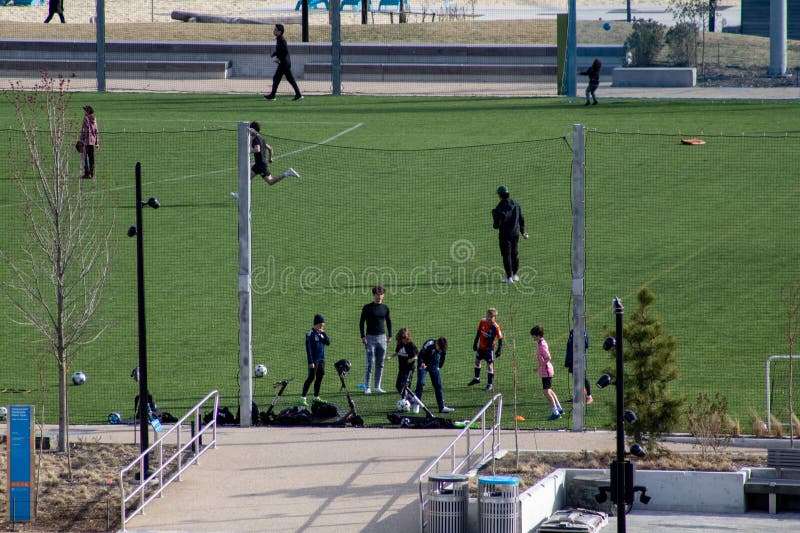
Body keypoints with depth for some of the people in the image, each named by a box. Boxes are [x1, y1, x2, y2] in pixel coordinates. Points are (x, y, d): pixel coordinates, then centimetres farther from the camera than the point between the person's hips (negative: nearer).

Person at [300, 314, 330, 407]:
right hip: (314, 360, -7)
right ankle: (303, 398, -9)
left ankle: (316, 397, 20)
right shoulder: (310, 333, -12)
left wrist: (323, 333, -7)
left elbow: (328, 343, 5)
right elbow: (308, 348, -14)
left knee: (319, 377, 10)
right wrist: (310, 361, -18)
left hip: (321, 359, 7)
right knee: (311, 377, -10)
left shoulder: (321, 333, 10)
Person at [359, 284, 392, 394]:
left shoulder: (385, 308, 9)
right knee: (370, 364, -7)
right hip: (370, 337, -4)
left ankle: (377, 386, 14)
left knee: (380, 364, 6)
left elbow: (388, 322, 19)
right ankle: (367, 387, -3)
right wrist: (363, 337, -10)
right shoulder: (367, 308, -3)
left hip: (382, 337, 4)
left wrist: (389, 335, 11)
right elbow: (361, 322, -2)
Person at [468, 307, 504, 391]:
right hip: (481, 346, 6)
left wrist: (499, 350, -18)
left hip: (489, 348, -6)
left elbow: (500, 339, -16)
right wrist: (475, 343, 9)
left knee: (489, 365, -6)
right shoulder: (482, 322, -8)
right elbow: (478, 333, 6)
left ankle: (490, 384, 4)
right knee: (477, 361, 22)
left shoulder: (495, 327, -23)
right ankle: (477, 378, 45)